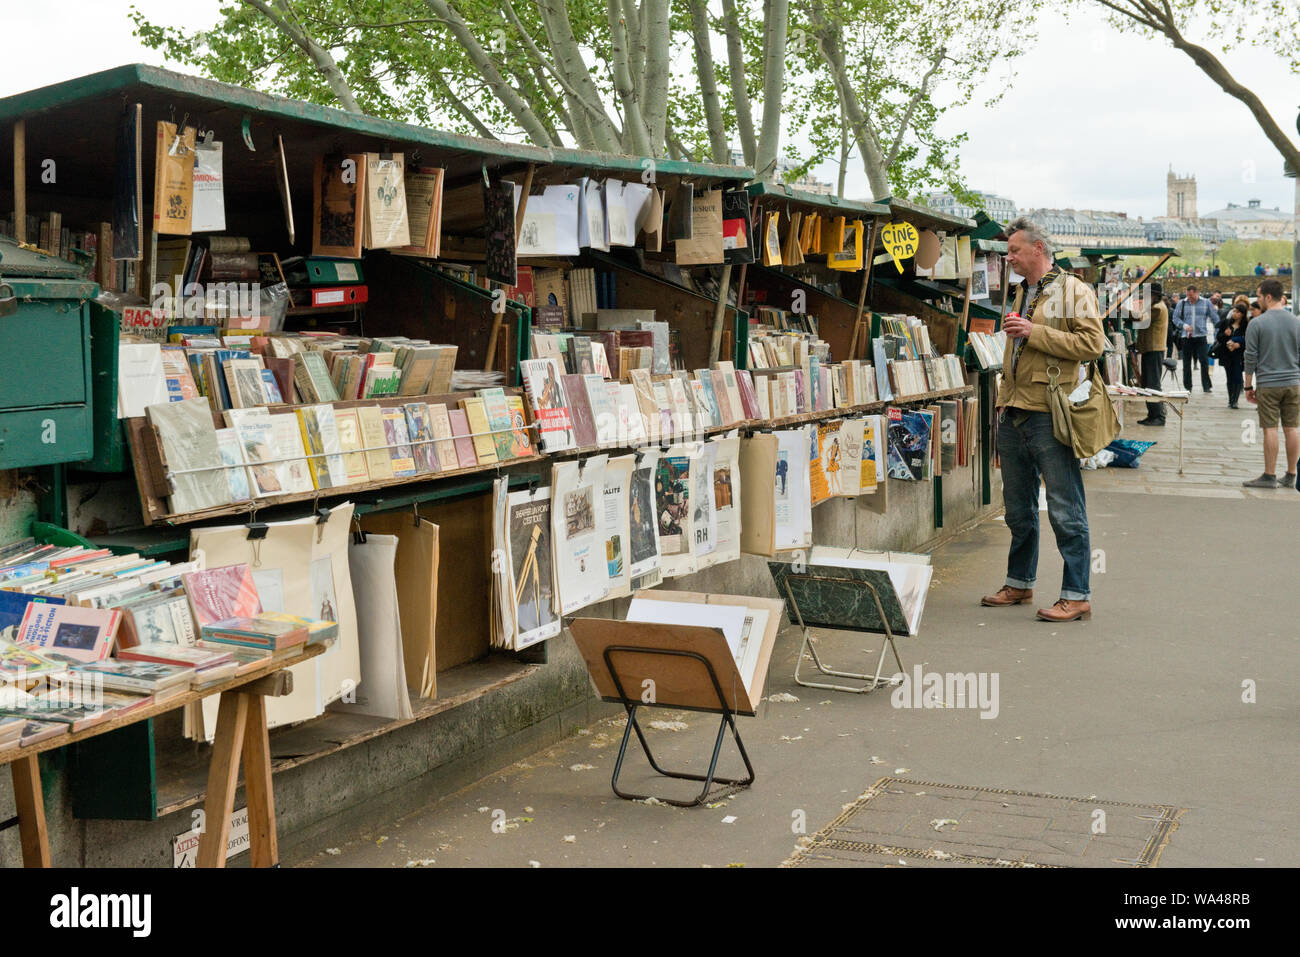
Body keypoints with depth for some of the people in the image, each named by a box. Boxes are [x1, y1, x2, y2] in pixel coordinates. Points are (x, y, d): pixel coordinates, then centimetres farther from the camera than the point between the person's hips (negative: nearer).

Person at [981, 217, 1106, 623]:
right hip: (1013, 415, 8)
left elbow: (1093, 343, -17)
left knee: (1065, 511, -5)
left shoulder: (1074, 291, -5)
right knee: (1018, 508, 16)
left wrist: (1034, 332, -17)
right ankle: (1020, 583, 28)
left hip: (1050, 415, -8)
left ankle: (1077, 596, 0)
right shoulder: (1020, 293, 19)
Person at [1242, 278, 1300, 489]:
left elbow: (1251, 358, -6)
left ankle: (1269, 476, 1)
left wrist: (1248, 386, 3)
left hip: (1268, 385, -4)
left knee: (1270, 429, -2)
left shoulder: (1257, 324, -8)